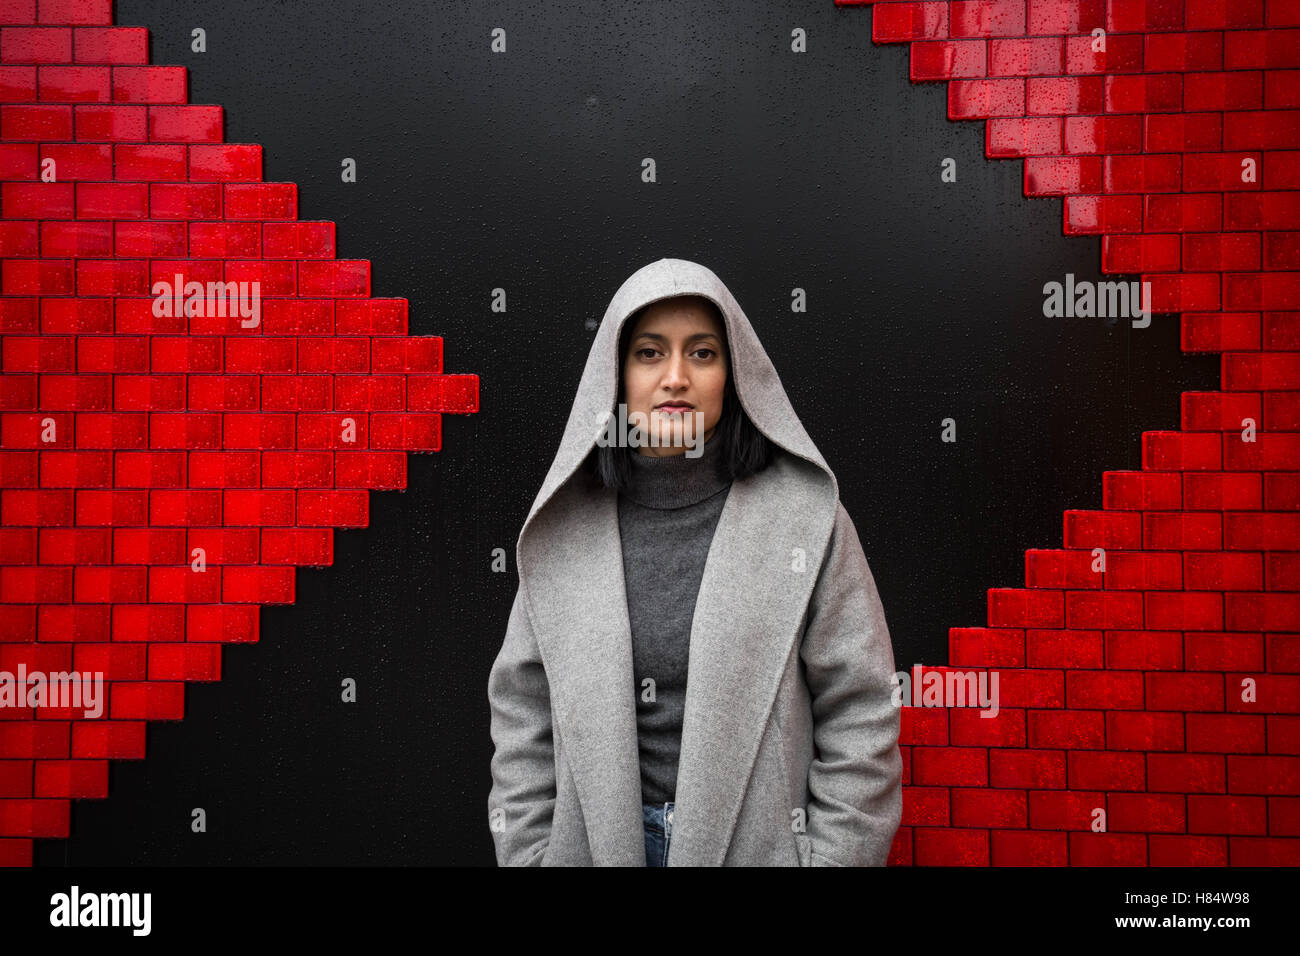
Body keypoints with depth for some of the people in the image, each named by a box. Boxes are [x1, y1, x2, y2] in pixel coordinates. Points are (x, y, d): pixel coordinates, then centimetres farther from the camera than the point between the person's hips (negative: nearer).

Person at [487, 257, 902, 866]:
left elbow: (858, 723, -8)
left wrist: (835, 855, -12)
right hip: (598, 843, 2)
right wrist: (528, 855, -2)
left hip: (760, 841, -2)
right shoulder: (563, 530, -2)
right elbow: (523, 719, 2)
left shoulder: (805, 516, -9)